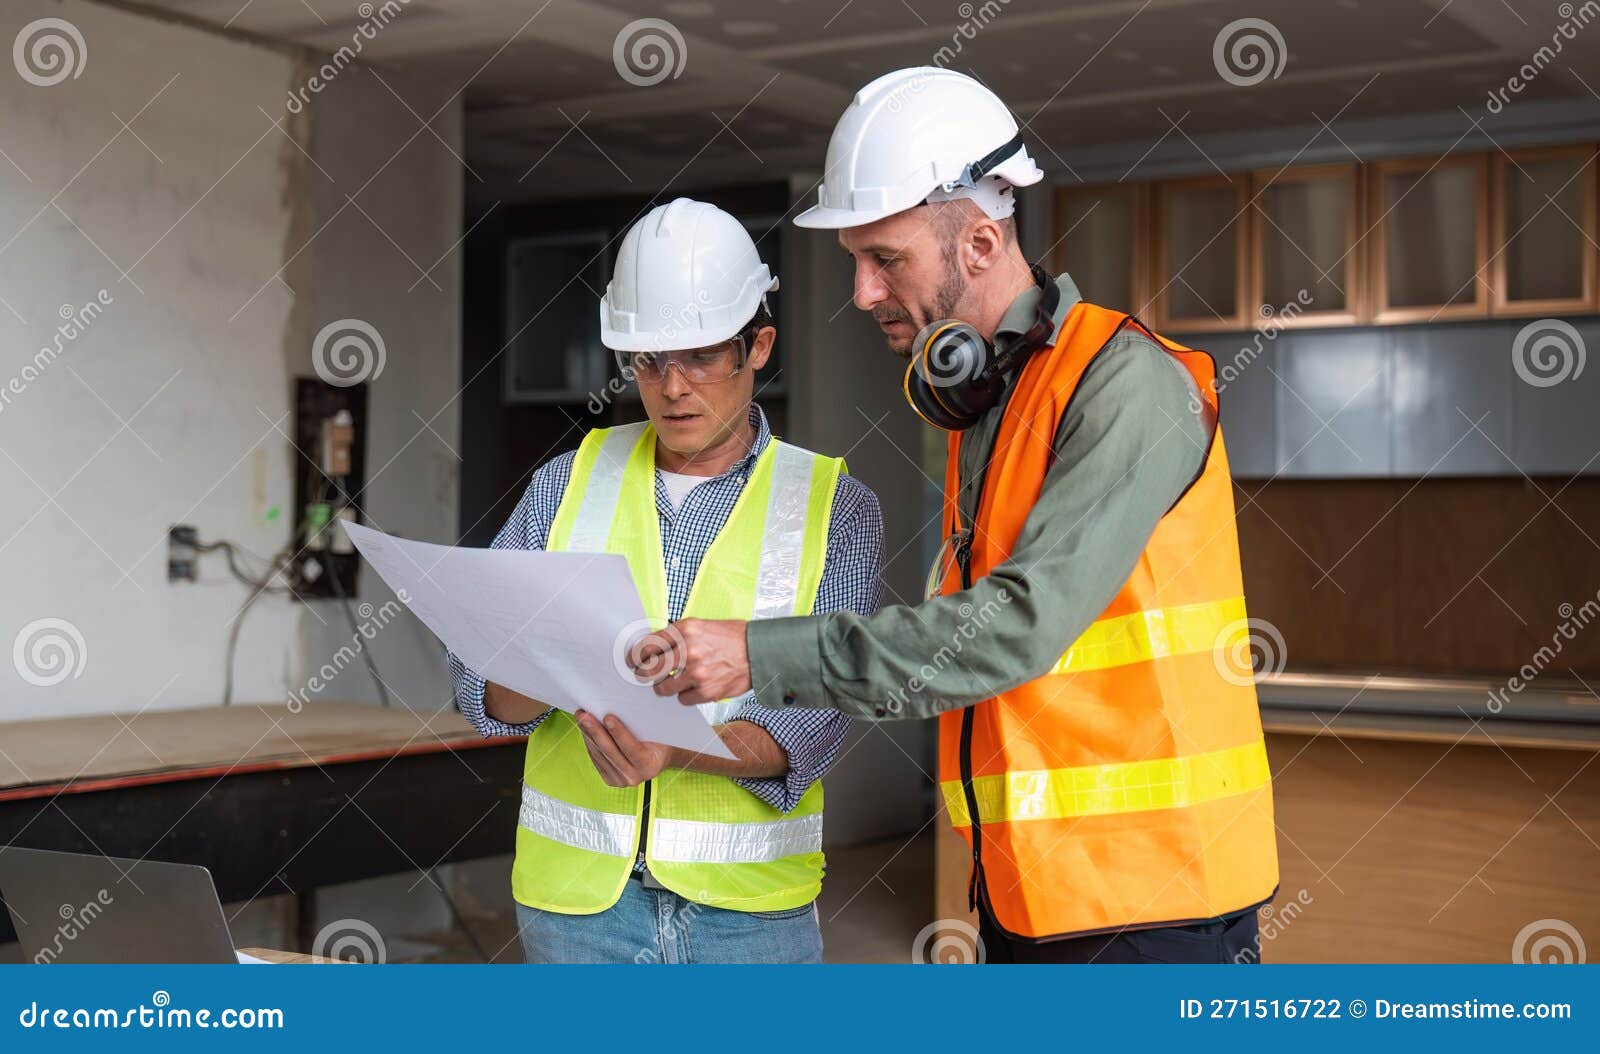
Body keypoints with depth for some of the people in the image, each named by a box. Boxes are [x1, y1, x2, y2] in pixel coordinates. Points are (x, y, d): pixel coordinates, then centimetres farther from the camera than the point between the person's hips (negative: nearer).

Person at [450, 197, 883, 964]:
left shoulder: (835, 508, -2)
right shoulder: (567, 484, 5)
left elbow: (811, 725, -11)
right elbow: (482, 689, -1)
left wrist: (681, 751, -29)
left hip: (746, 908, -1)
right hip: (579, 898, 2)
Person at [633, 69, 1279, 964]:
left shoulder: (1126, 384, -14)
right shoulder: (983, 408, 15)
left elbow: (1019, 626, -24)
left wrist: (760, 656, -24)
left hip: (1150, 894, -8)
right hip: (1033, 893, 8)